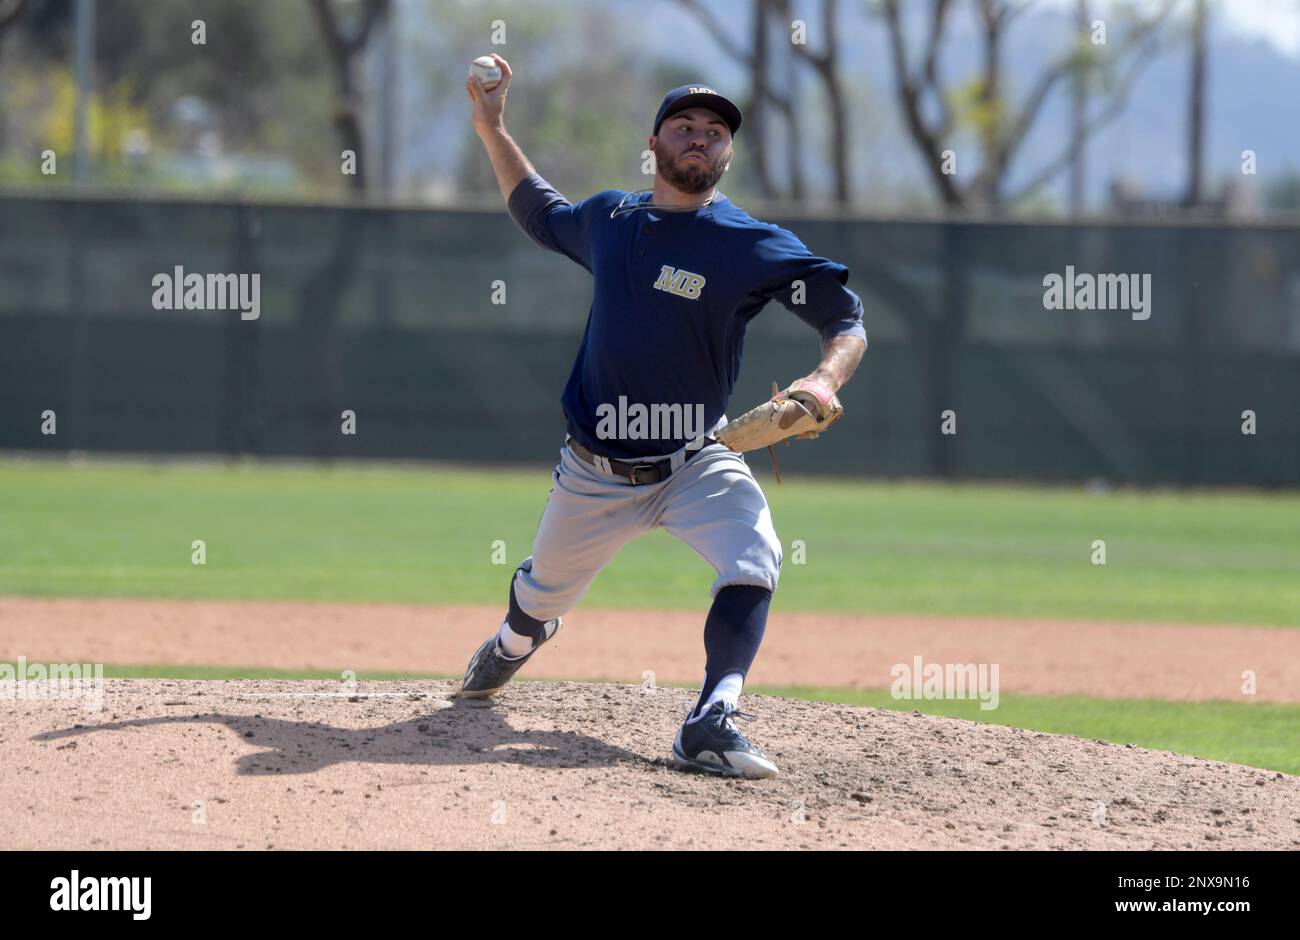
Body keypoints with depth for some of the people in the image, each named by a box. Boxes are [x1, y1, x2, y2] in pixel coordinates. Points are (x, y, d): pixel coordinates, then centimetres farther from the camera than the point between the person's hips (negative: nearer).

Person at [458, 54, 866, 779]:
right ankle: (514, 645, 55)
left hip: (696, 466, -3)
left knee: (753, 558, -31)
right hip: (595, 471, 3)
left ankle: (713, 722, -38)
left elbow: (847, 319, -11)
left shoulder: (754, 245, -9)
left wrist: (824, 381, -30)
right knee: (542, 597, 18)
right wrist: (492, 130, 22)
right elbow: (540, 213, 27)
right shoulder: (609, 218, 4)